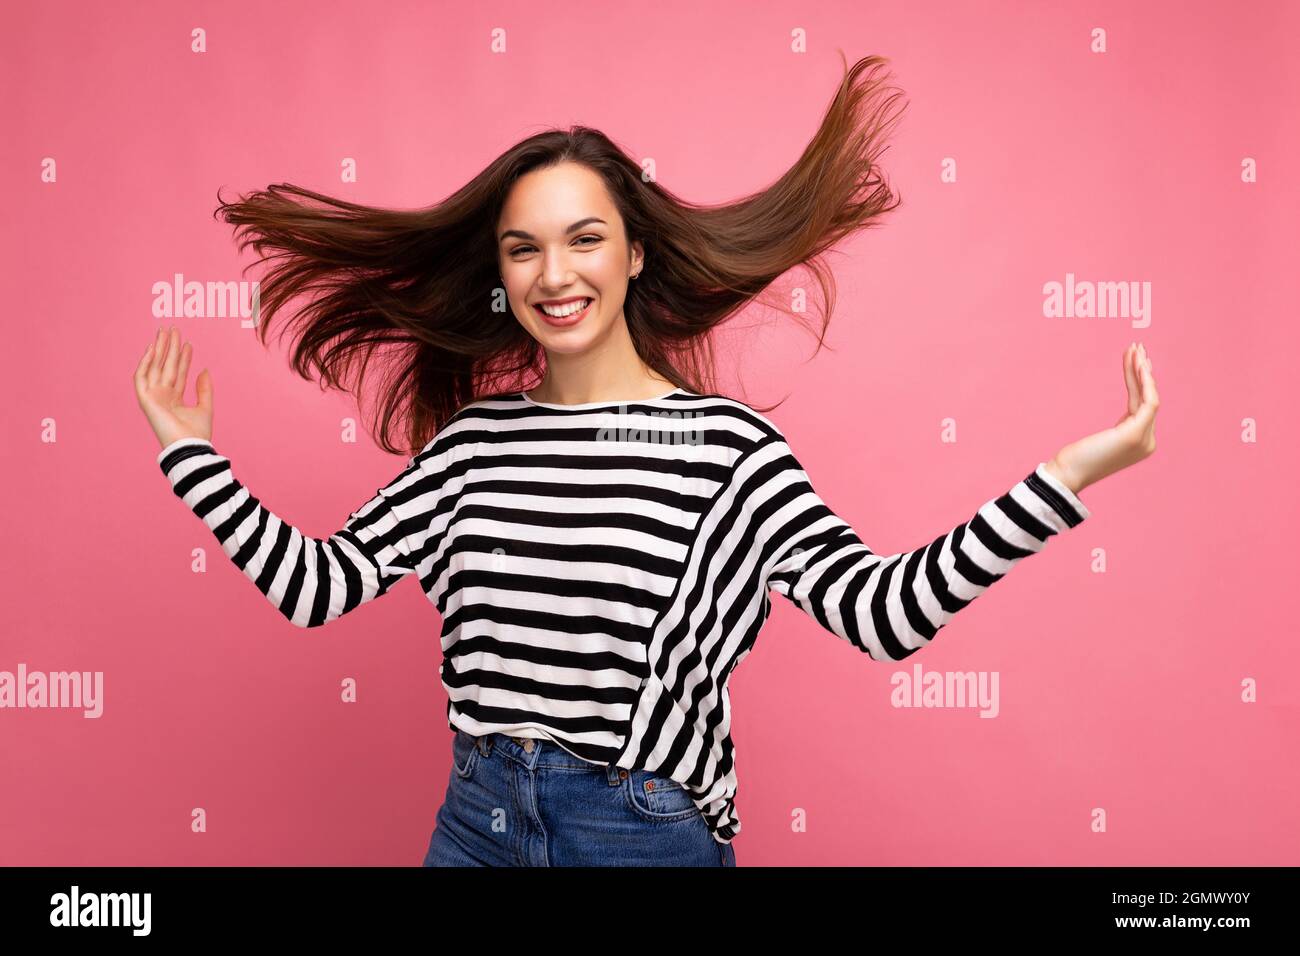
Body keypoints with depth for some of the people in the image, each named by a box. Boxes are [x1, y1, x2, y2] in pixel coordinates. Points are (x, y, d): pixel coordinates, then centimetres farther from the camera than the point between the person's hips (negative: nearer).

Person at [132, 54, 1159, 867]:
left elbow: (883, 611, -19)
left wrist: (1068, 476, -27)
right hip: (476, 821, 4)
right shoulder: (473, 437, 1)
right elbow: (316, 584, 2)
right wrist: (191, 450, 6)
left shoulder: (725, 443, -11)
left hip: (645, 832, -3)